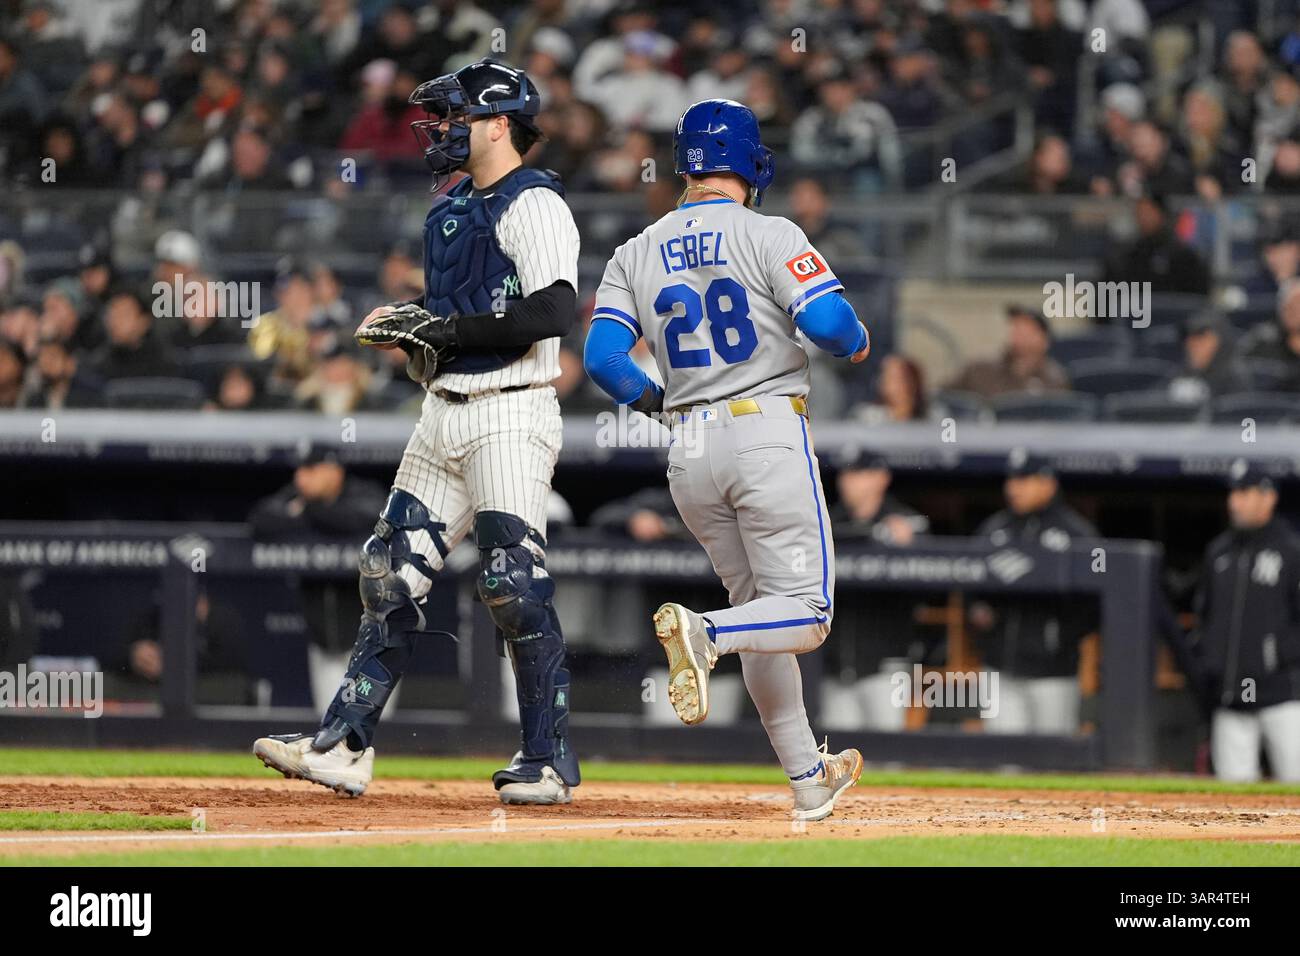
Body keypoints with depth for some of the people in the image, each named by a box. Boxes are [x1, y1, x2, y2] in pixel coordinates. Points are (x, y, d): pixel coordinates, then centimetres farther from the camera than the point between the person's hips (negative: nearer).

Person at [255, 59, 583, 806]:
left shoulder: (532, 204, -11)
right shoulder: (451, 210, 18)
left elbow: (555, 310, -24)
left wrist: (444, 328, -20)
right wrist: (408, 330, 6)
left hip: (509, 416, -10)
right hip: (445, 415, 10)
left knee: (515, 587, -11)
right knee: (393, 575, 7)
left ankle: (550, 761, -4)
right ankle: (346, 745, 9)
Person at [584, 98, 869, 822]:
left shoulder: (638, 254, 9)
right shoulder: (769, 235, -5)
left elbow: (603, 357, 2)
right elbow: (826, 319, -16)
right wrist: (858, 342, 7)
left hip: (689, 453, 5)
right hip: (767, 432, -5)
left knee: (762, 611, 17)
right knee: (804, 616, -4)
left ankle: (808, 777, 18)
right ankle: (702, 633, -34)